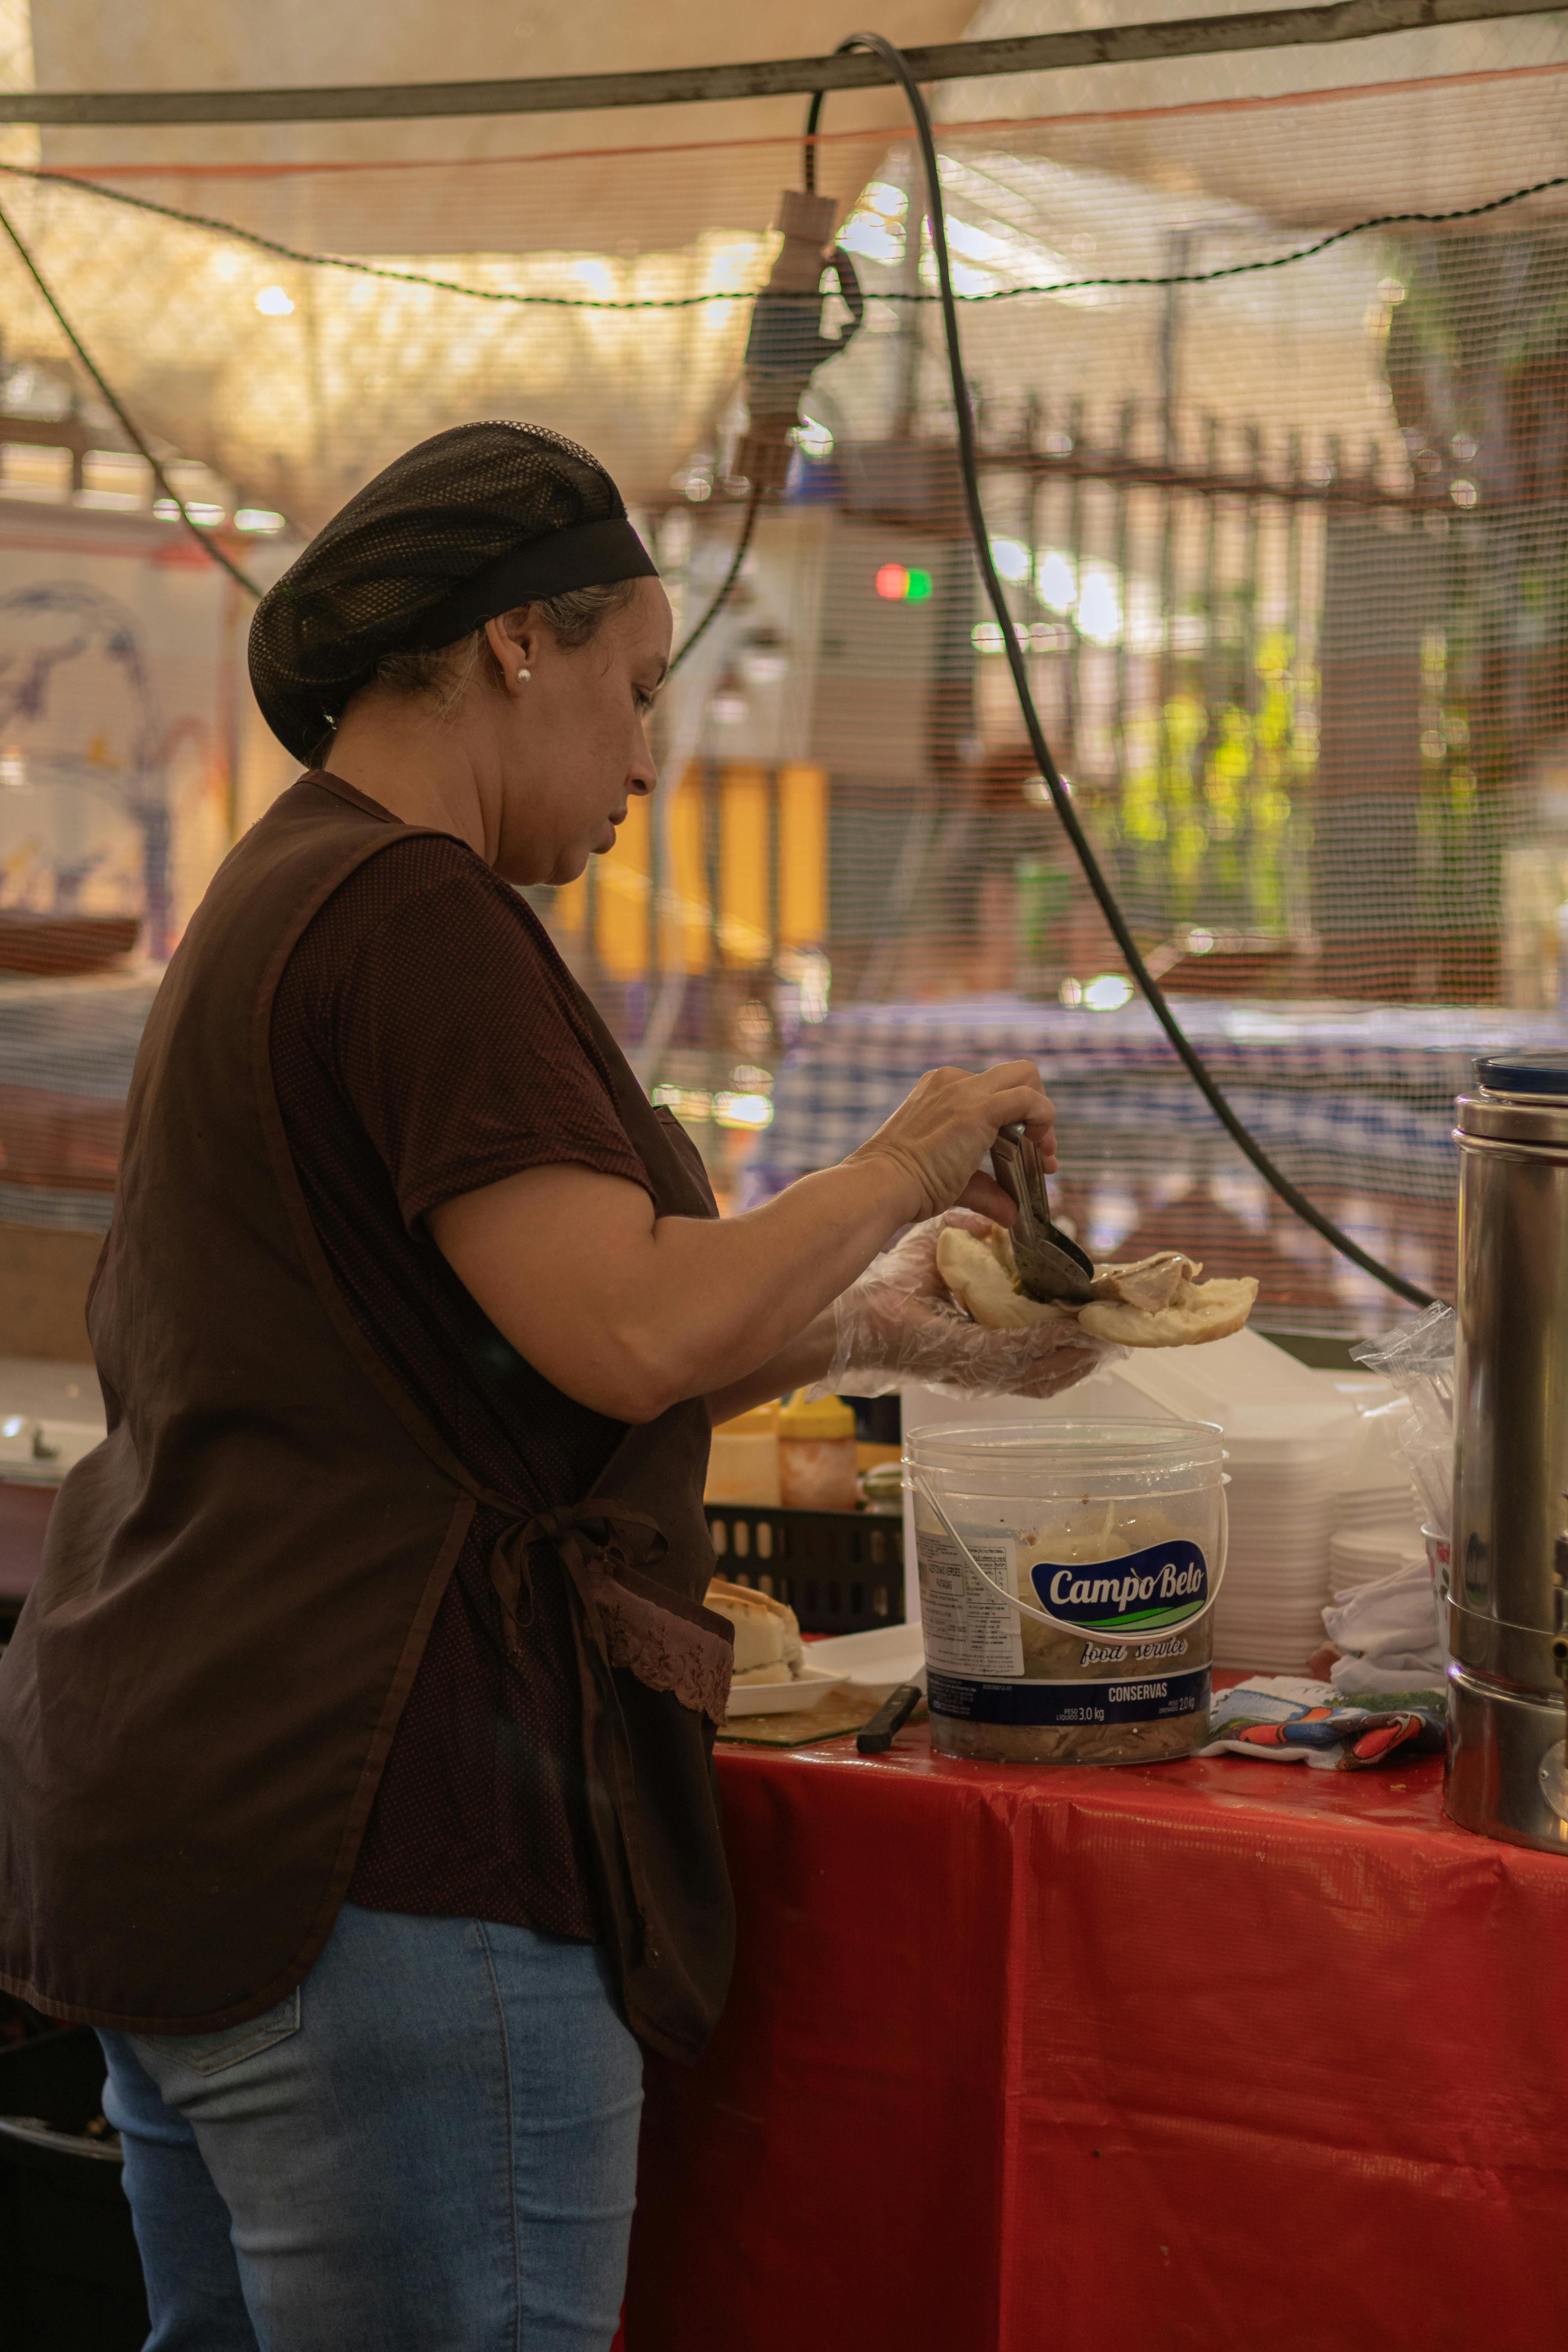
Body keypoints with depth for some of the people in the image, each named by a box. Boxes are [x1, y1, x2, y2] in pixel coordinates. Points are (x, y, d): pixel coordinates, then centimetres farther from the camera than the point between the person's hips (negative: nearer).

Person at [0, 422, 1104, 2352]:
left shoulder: (277, 897, 18)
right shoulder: (411, 911, -14)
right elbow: (631, 1339, -21)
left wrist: (876, 1328, 21)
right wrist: (899, 1167, -6)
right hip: (367, 1833, -11)